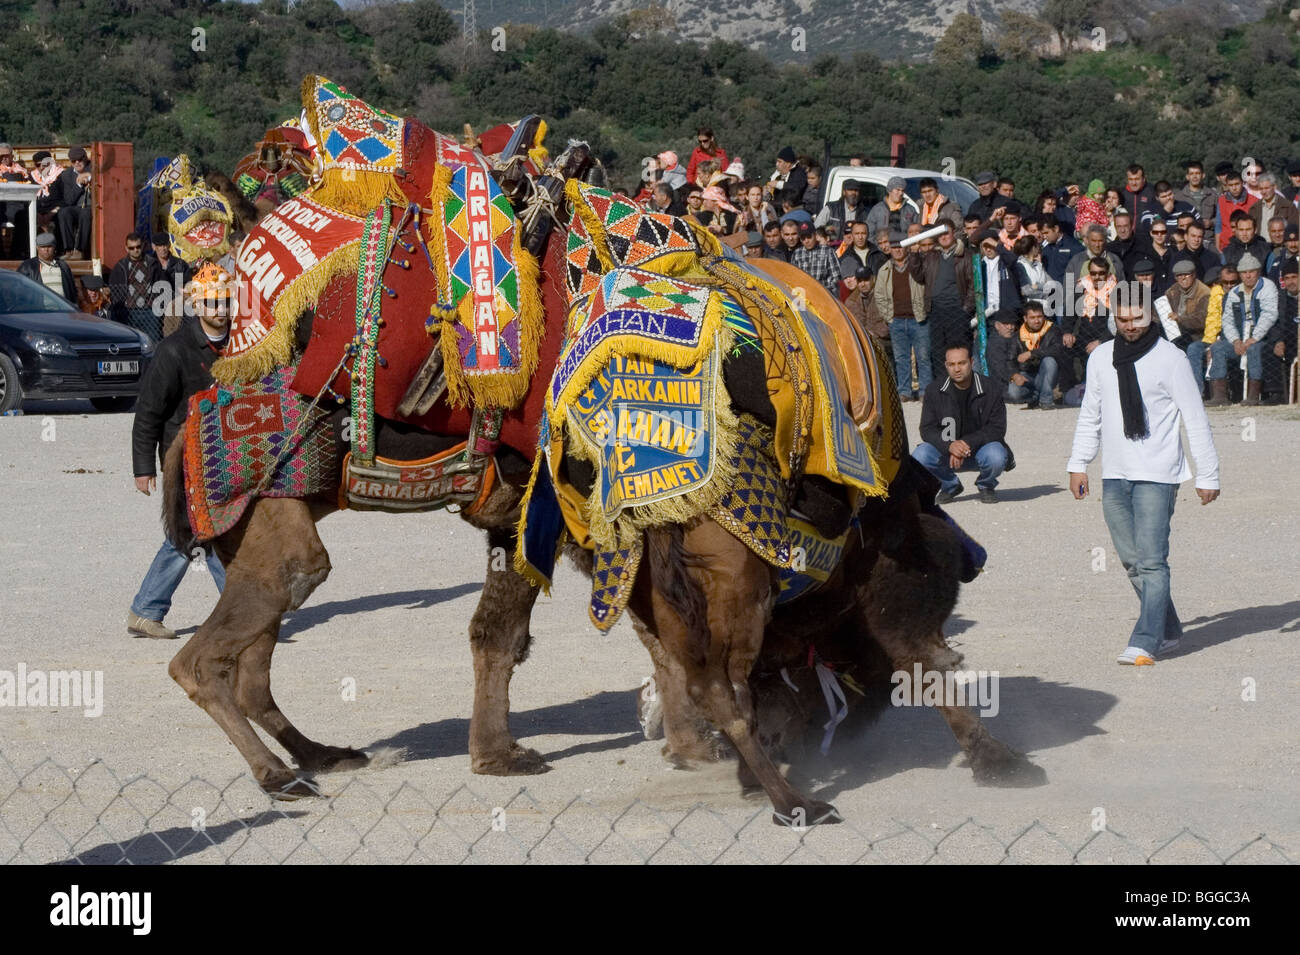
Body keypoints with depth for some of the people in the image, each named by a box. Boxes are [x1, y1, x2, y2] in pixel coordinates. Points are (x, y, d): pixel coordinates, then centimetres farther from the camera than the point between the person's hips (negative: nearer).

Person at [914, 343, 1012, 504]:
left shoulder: (988, 389, -8)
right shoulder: (935, 390, -3)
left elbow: (997, 429, -9)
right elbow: (927, 429, -7)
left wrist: (968, 443, -24)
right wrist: (949, 446, -27)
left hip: (979, 448, -1)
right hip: (946, 451, 1)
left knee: (996, 457, -36)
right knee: (920, 457, -28)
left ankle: (986, 486, 4)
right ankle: (950, 486, 6)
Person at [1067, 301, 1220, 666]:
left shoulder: (1170, 359, -4)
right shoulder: (1100, 359, 10)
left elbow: (1196, 420, -1)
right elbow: (1090, 416, 20)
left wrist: (1208, 475, -2)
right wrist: (1078, 464, 12)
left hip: (1156, 476, -5)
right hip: (1114, 476, 5)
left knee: (1151, 560, -12)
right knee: (1132, 561, 7)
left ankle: (1145, 643, -14)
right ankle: (1168, 630, 20)